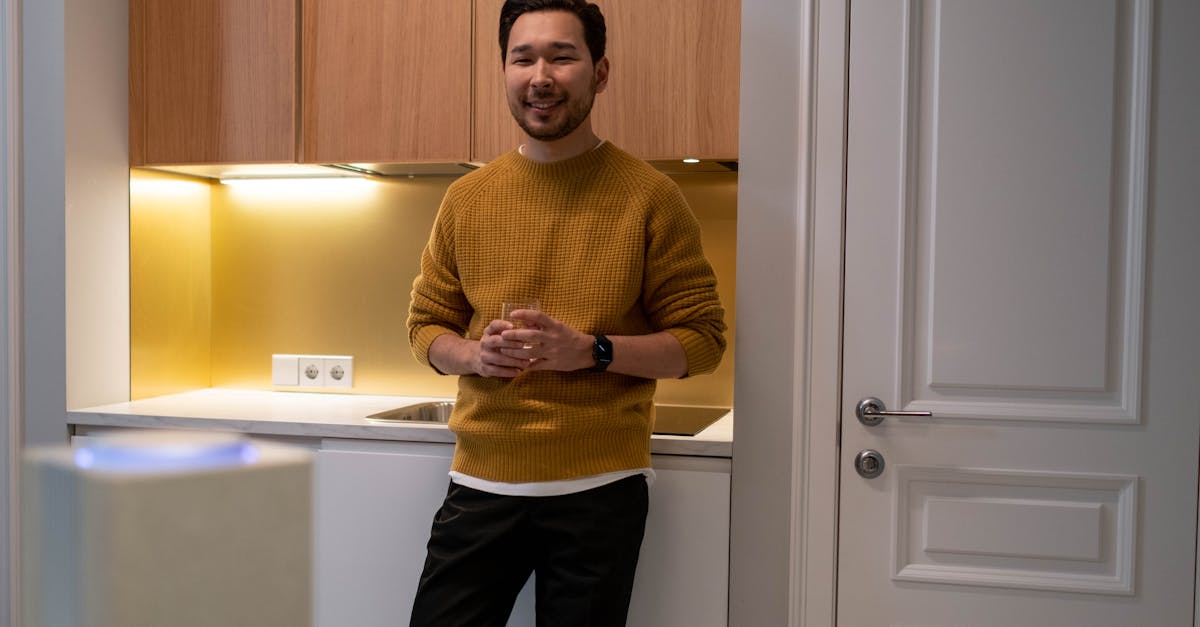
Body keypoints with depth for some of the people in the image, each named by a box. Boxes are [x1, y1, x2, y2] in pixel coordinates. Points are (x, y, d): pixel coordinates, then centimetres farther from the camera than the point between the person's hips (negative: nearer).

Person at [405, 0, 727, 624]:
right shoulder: (467, 199, 6)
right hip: (481, 483, 3)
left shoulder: (649, 197, -4)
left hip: (599, 491, -2)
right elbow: (426, 325, 13)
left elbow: (703, 339, -3)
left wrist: (591, 351, -18)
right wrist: (476, 355, -9)